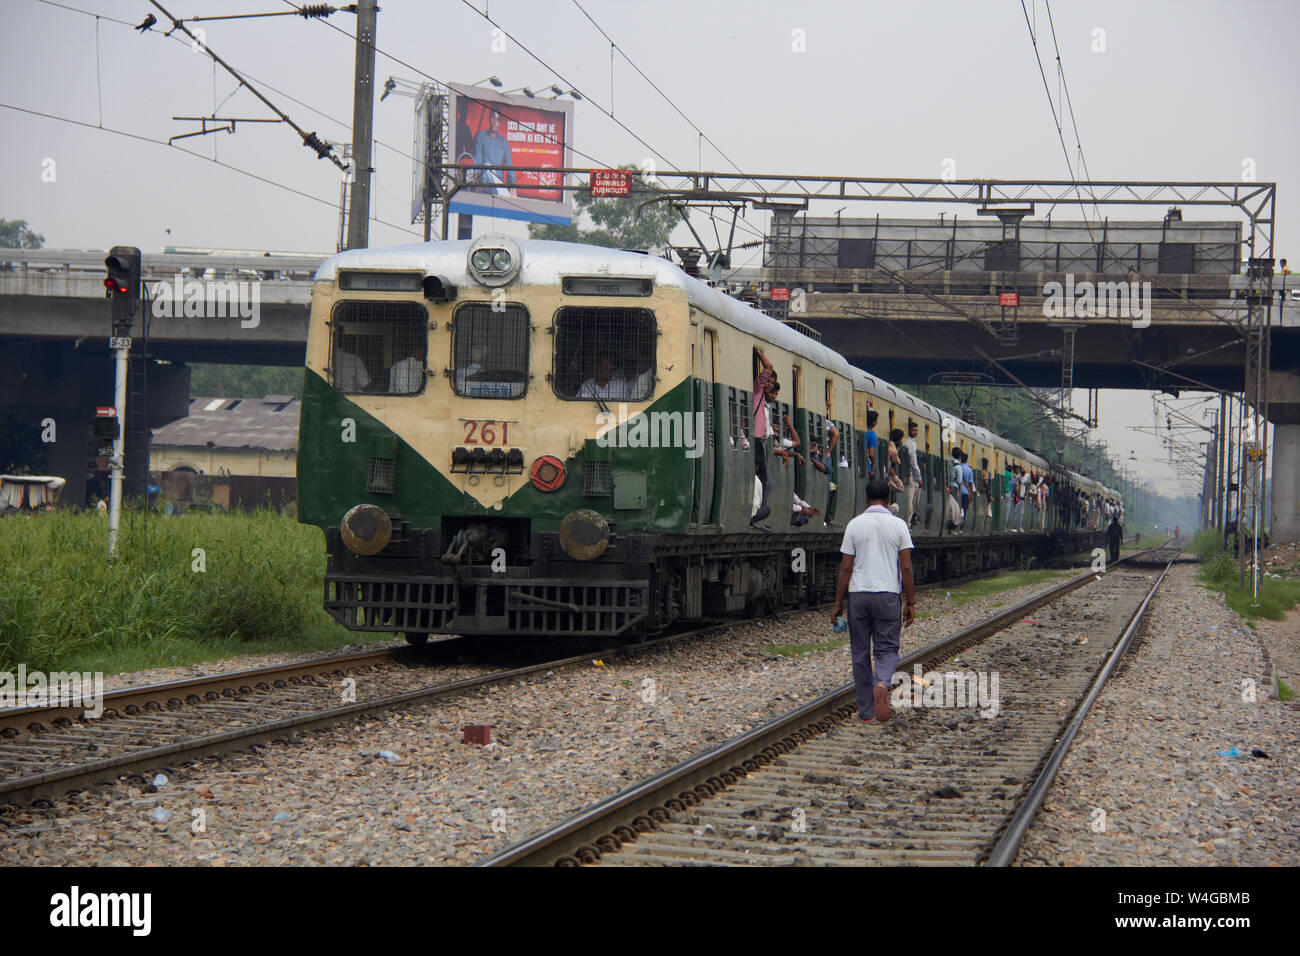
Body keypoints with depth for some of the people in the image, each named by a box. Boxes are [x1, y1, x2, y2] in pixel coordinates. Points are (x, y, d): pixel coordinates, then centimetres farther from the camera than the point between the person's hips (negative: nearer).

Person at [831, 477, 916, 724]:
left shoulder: (855, 525, 0)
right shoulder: (898, 525, 0)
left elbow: (846, 567, -2)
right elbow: (906, 567, -3)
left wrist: (838, 603, 4)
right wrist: (911, 603, 3)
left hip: (858, 594, 1)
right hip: (887, 594, 0)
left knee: (861, 653, 9)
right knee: (887, 649, 9)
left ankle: (867, 711, 12)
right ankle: (882, 684, -23)